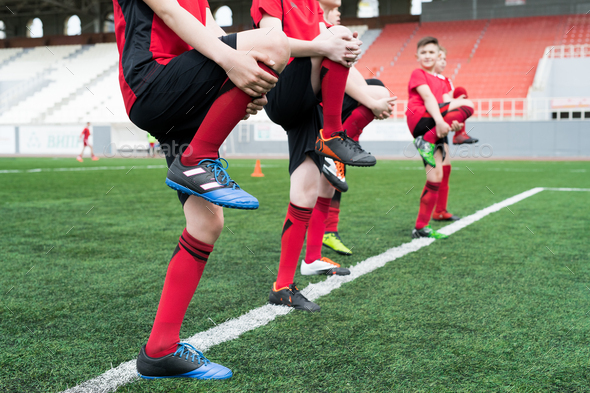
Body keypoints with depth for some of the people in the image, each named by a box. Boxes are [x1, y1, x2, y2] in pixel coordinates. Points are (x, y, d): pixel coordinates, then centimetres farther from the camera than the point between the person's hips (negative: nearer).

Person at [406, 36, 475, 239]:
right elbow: (428, 97, -9)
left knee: (436, 175, -2)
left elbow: (446, 103, 11)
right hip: (420, 119, -7)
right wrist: (440, 121, -24)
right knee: (467, 105, -17)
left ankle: (421, 227, 0)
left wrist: (453, 122, -12)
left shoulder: (441, 82, 29)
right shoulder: (417, 74, 7)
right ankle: (428, 140, -23)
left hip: (434, 124, 7)